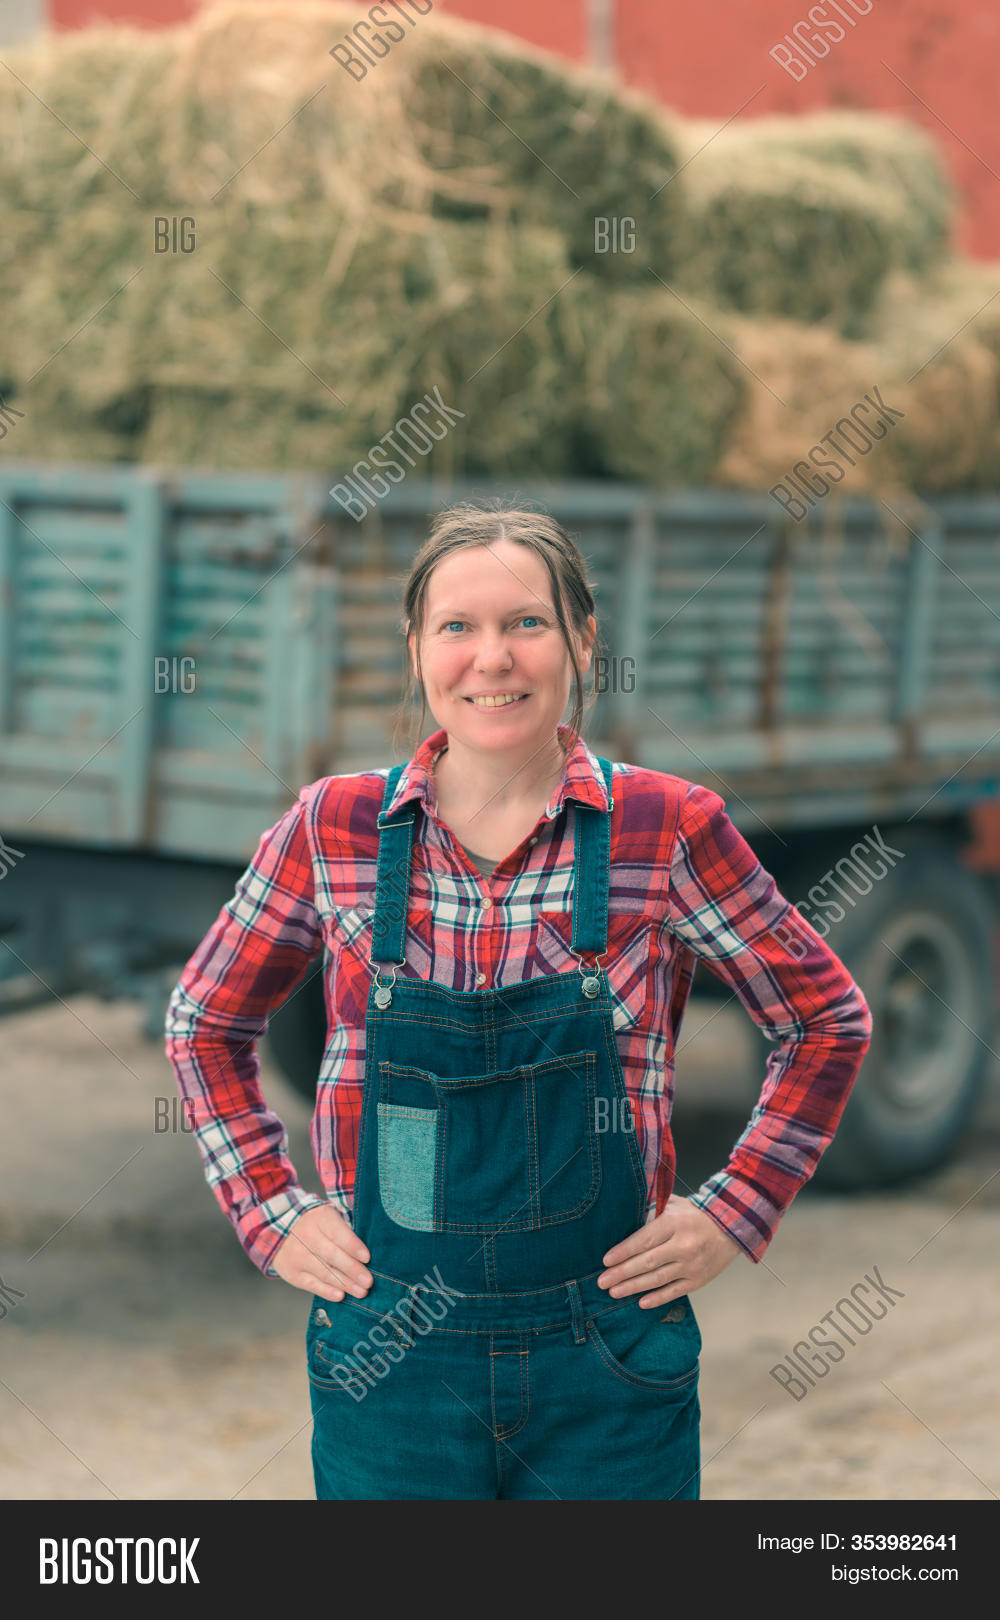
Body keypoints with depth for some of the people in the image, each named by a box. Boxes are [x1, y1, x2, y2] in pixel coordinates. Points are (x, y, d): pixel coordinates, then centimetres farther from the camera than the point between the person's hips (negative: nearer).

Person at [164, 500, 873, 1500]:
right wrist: (271, 1211, 4)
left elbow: (828, 1021, 7)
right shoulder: (335, 829, -2)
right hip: (389, 1355, 1)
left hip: (607, 1361, 0)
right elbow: (205, 1023, 13)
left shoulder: (666, 828, -5)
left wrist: (734, 1213, 1)